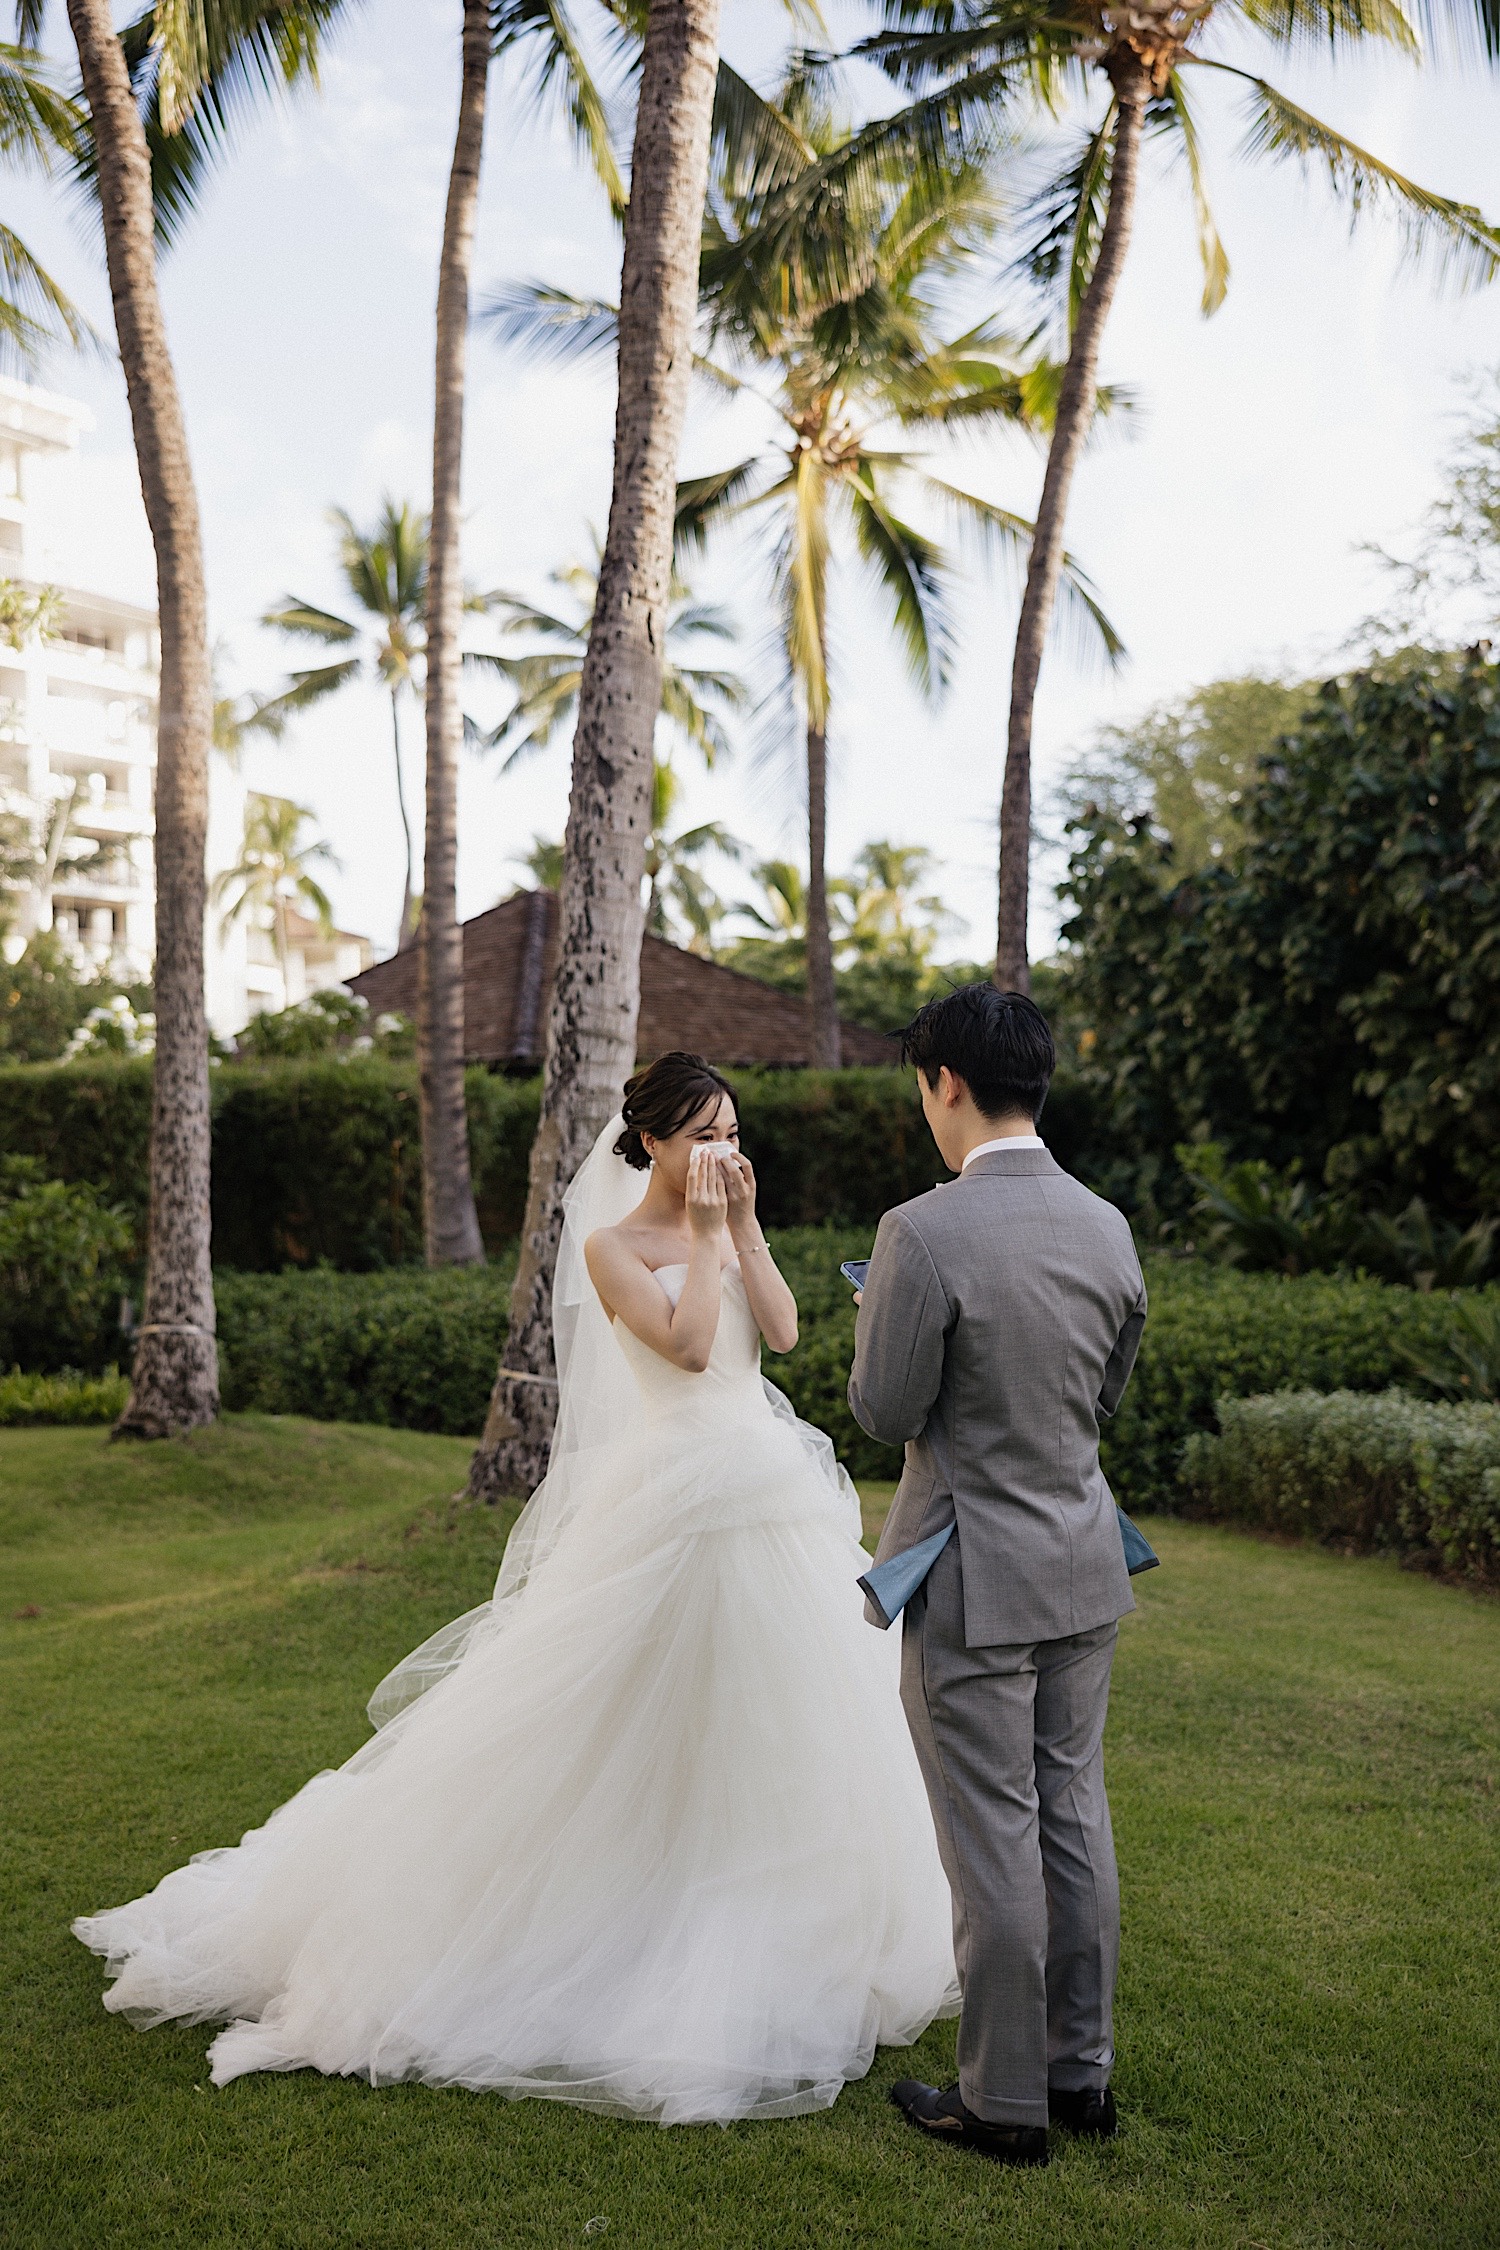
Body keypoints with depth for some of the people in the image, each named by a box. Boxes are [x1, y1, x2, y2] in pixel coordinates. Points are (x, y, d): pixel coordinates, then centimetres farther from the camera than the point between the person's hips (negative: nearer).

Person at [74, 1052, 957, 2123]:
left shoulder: (731, 1225, 10)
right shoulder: (612, 1246, -7)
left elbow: (782, 1329, -4)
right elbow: (687, 1344, -21)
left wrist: (745, 1224, -6)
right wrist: (702, 1233, -14)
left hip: (772, 1495, 6)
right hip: (676, 1500, -6)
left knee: (774, 1718, 13)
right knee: (638, 1722, 1)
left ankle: (772, 1933, 31)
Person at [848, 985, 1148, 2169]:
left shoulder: (923, 1235, -20)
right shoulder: (1107, 1227, 0)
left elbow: (886, 1412, -14)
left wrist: (874, 1314, 3)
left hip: (974, 1577, -6)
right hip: (1085, 1559, 7)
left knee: (992, 1838, 5)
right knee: (1075, 1813, 17)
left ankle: (1006, 2100, 19)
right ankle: (1083, 2071, 30)